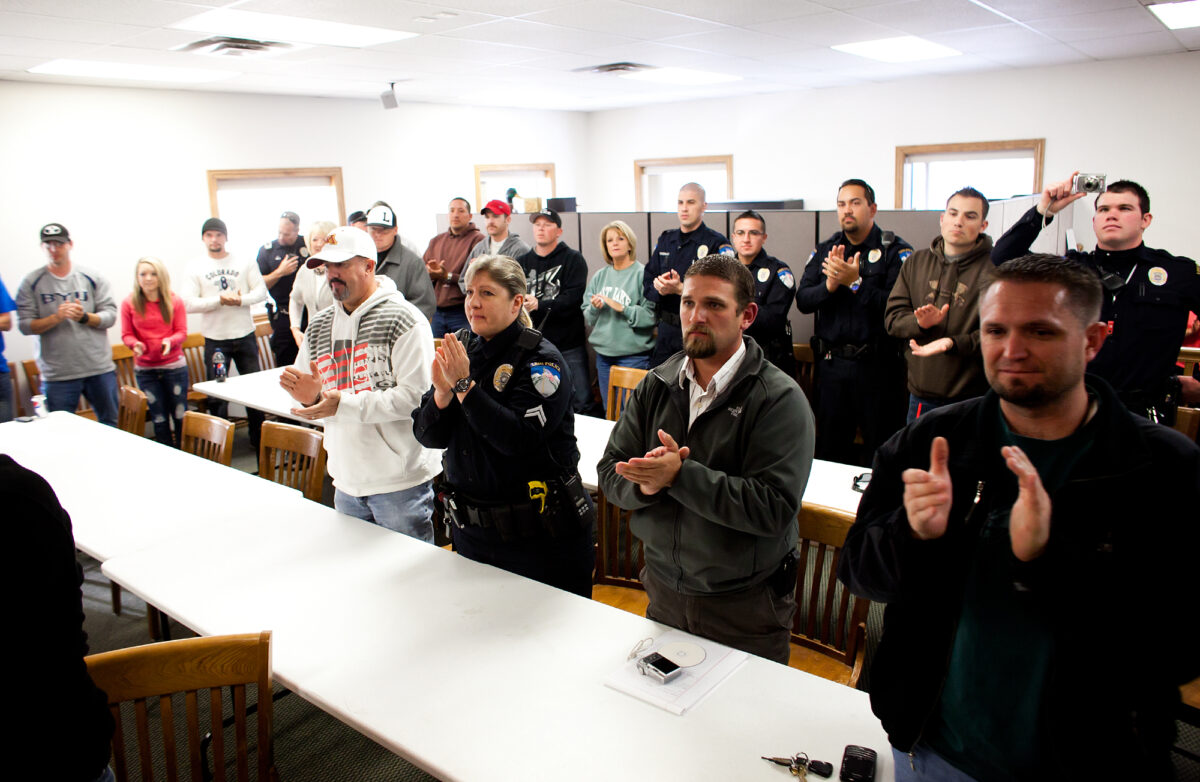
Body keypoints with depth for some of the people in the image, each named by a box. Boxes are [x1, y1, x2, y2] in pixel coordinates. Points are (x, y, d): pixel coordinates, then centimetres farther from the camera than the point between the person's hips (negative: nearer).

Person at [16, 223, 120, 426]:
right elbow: (25, 325, -2)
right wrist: (56, 318, -17)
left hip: (100, 369, 1)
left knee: (110, 425, 11)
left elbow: (110, 315, 1)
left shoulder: (92, 277, 6)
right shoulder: (31, 282, 3)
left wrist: (85, 317, -17)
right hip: (57, 375, -1)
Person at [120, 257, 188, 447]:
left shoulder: (174, 301, -2)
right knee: (159, 419, 9)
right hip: (145, 369, 1)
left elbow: (182, 331, -2)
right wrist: (135, 344, -20)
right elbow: (126, 334, 1)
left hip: (174, 366, -1)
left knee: (180, 416, 3)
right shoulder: (129, 303, -2)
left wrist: (169, 341, -22)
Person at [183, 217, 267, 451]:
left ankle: (258, 439, 21)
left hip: (245, 335, 1)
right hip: (215, 339, -1)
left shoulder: (245, 262, 5)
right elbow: (189, 303, -7)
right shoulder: (196, 267, 2)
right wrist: (220, 300, -18)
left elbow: (261, 291, -1)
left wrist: (241, 299, -20)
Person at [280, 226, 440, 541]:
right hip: (345, 482, 7)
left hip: (400, 482, -6)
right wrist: (309, 397, -7)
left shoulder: (402, 318, -12)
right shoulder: (318, 326, 10)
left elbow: (417, 395, -21)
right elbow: (314, 401, 17)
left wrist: (346, 405, -23)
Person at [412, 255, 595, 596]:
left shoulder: (541, 358, -13)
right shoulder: (461, 348, 4)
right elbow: (428, 437, 2)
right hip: (471, 529, 6)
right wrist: (442, 392, -17)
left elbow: (520, 439, -26)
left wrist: (465, 385, -24)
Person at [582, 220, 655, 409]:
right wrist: (594, 308, -9)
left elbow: (651, 315, -14)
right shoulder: (599, 276, 10)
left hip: (633, 354, -6)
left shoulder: (642, 274, -7)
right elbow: (587, 318, 11)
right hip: (603, 352, 6)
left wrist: (622, 308, -19)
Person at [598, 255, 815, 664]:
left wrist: (680, 475, -31)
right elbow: (610, 472, -1)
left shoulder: (780, 399, -16)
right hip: (663, 593, 5)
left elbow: (774, 507, -26)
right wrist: (645, 484, -23)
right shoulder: (656, 385, 0)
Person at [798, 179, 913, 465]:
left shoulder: (897, 251, -4)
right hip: (832, 364, 4)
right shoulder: (824, 251, 10)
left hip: (878, 366, -4)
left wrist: (856, 283, -21)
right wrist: (829, 284, -17)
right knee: (829, 449, 16)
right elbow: (802, 300, 0)